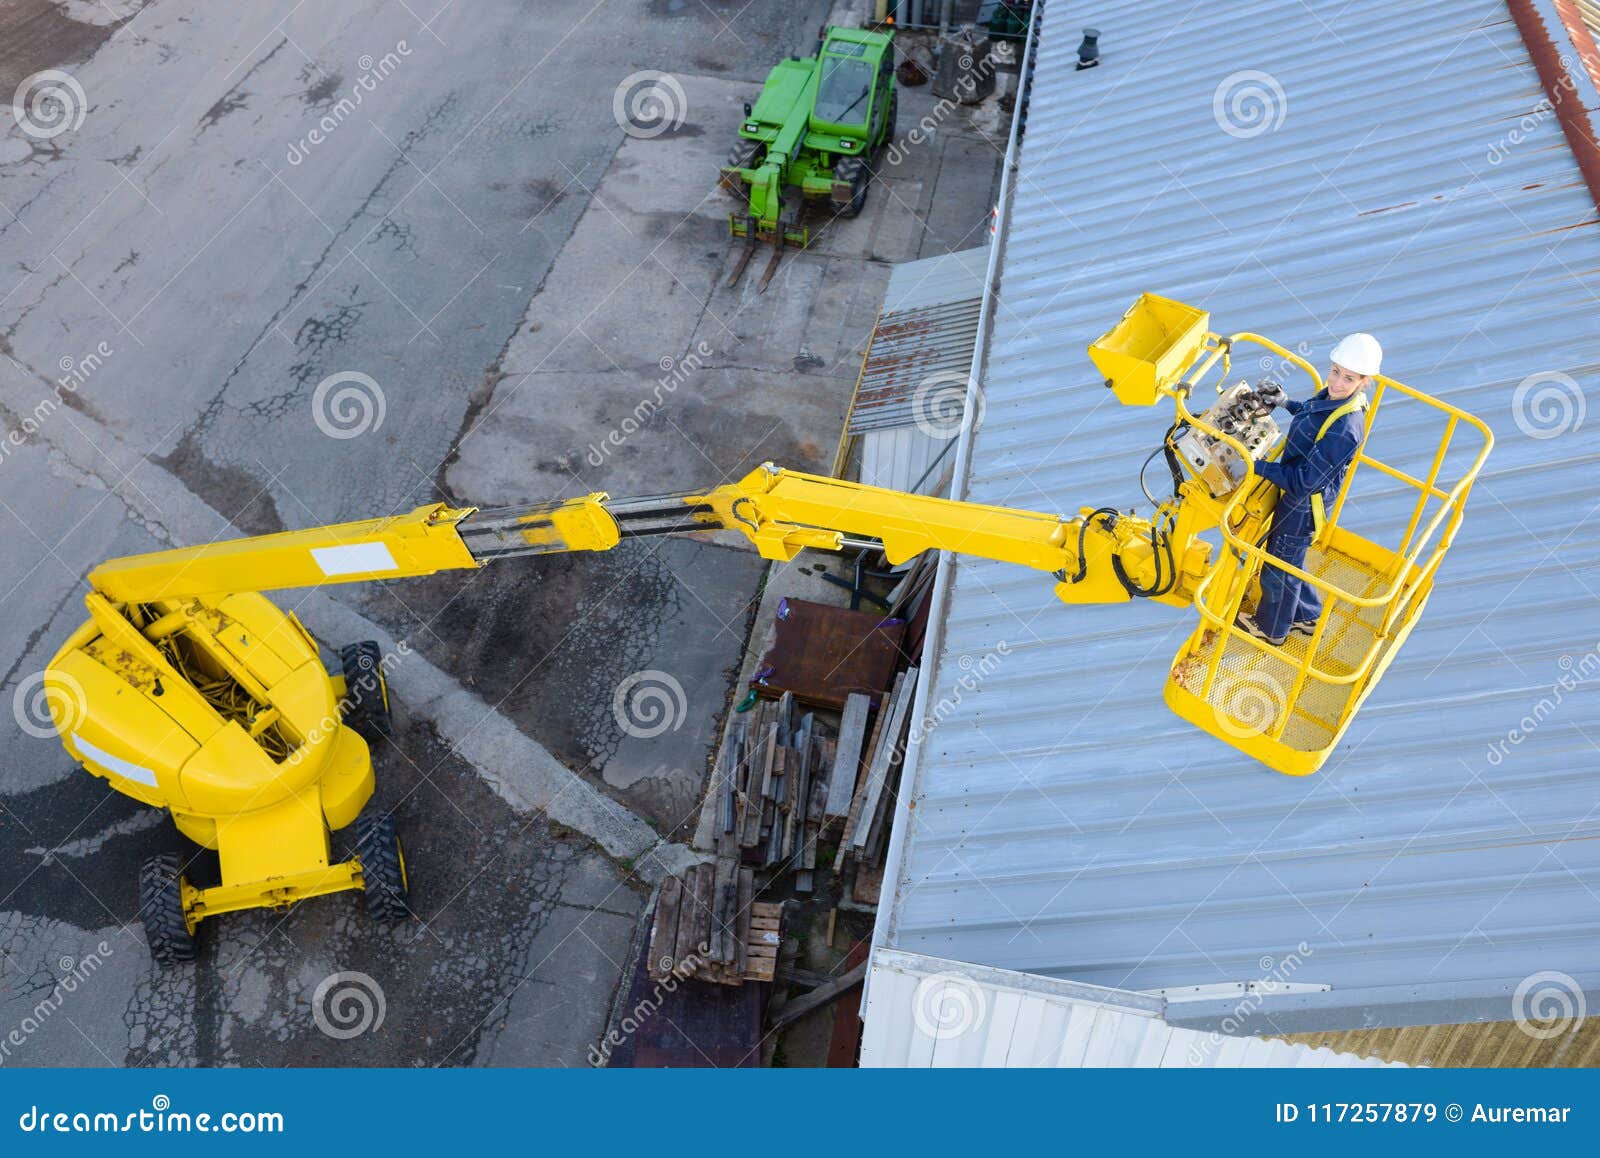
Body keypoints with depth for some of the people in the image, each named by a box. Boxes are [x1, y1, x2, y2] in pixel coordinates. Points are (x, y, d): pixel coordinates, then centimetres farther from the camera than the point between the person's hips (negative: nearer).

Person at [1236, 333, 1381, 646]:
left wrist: (1257, 466, -29)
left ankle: (1271, 629, 41)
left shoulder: (1344, 431, -38)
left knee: (1279, 567, 15)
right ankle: (1307, 616, 52)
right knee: (1290, 559, 29)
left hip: (1303, 503, -9)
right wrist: (1287, 404, 12)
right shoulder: (1333, 394, -10)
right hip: (1295, 491, 9)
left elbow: (1305, 481, -32)